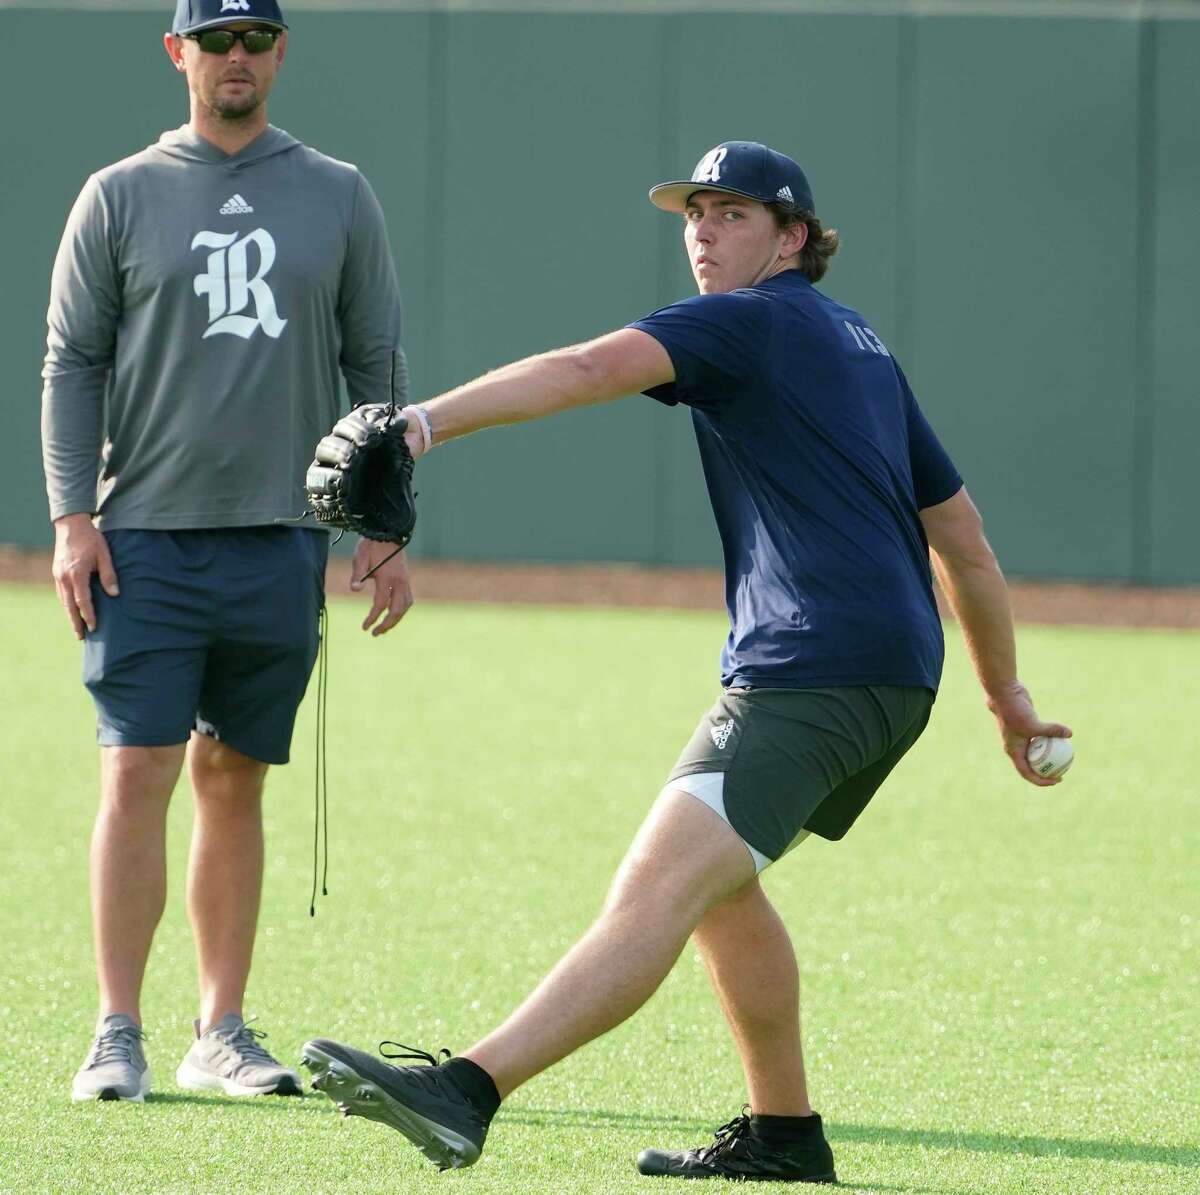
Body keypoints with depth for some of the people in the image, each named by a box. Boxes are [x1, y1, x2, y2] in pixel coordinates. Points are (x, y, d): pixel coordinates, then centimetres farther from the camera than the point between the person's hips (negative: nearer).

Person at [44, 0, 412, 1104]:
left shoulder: (338, 197, 10)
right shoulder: (121, 197, 5)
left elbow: (376, 368, 11)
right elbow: (72, 367, 3)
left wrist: (387, 532, 4)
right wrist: (72, 520, -8)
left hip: (282, 544, 2)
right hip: (146, 543, -2)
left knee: (235, 785, 7)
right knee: (137, 776, -8)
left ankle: (222, 1032, 11)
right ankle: (118, 1033, -6)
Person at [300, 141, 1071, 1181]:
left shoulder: (751, 321, -2)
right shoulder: (864, 350, 26)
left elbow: (591, 370, -21)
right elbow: (966, 545, 29)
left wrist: (433, 420, -32)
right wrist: (1006, 695, 36)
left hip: (814, 669, -10)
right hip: (899, 680, 10)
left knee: (660, 889, -24)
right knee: (715, 878, 25)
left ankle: (466, 1091, -37)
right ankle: (784, 1137, 26)